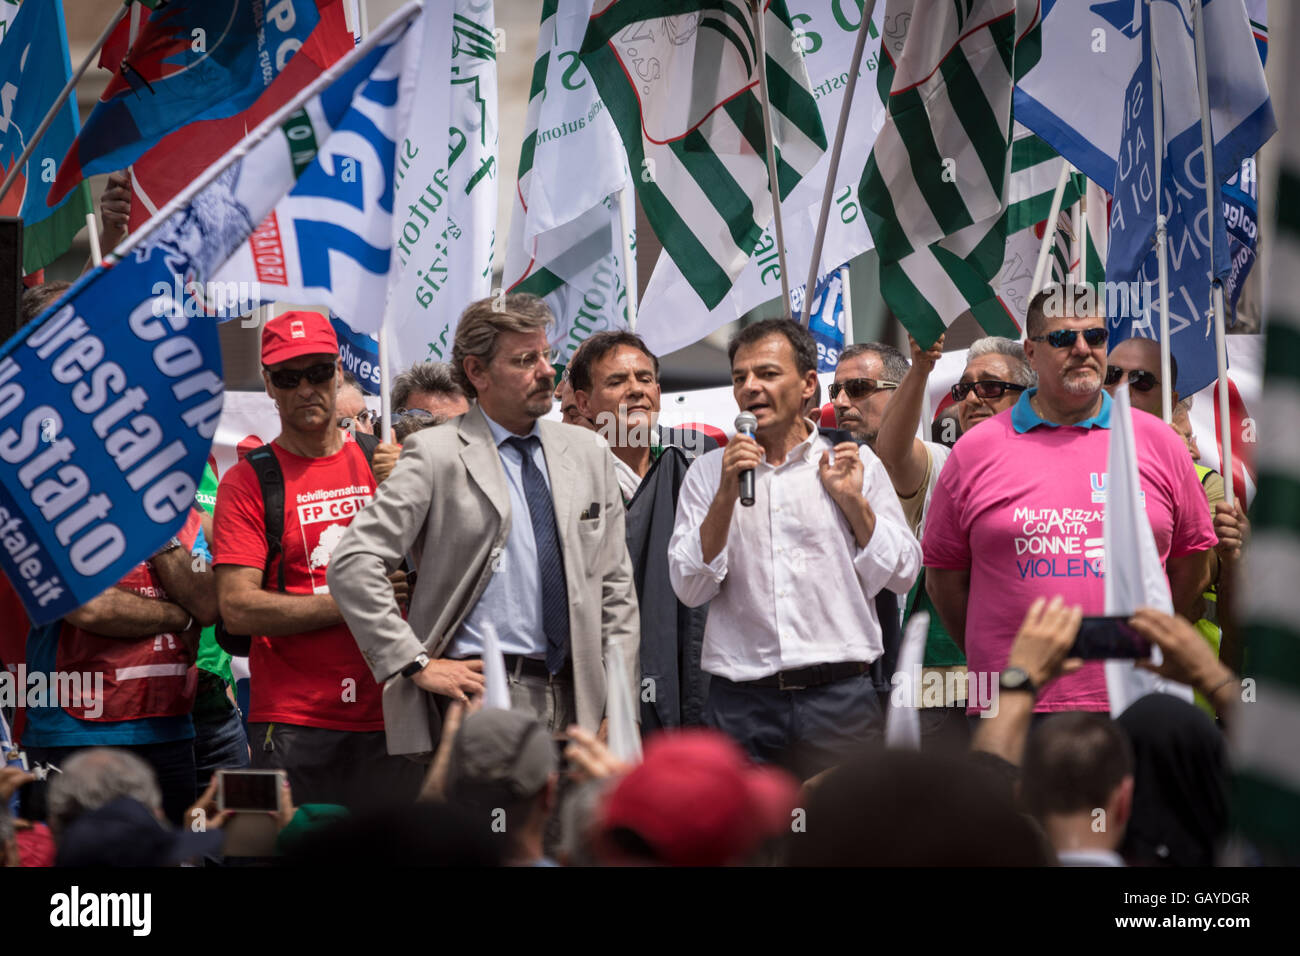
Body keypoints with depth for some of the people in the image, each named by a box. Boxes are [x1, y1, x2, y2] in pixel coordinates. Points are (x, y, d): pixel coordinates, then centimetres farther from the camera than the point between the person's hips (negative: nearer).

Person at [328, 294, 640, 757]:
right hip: (479, 689, -5)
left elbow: (615, 589, 18)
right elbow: (353, 564, -7)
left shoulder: (588, 454, 16)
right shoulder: (435, 455, -1)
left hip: (573, 701, 5)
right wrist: (416, 663, -10)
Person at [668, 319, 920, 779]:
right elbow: (689, 588, 1)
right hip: (741, 701, 0)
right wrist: (727, 495, -8)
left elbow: (903, 574, 7)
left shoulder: (855, 463, 9)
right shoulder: (708, 472, 10)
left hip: (839, 695, 0)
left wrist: (854, 501, -3)